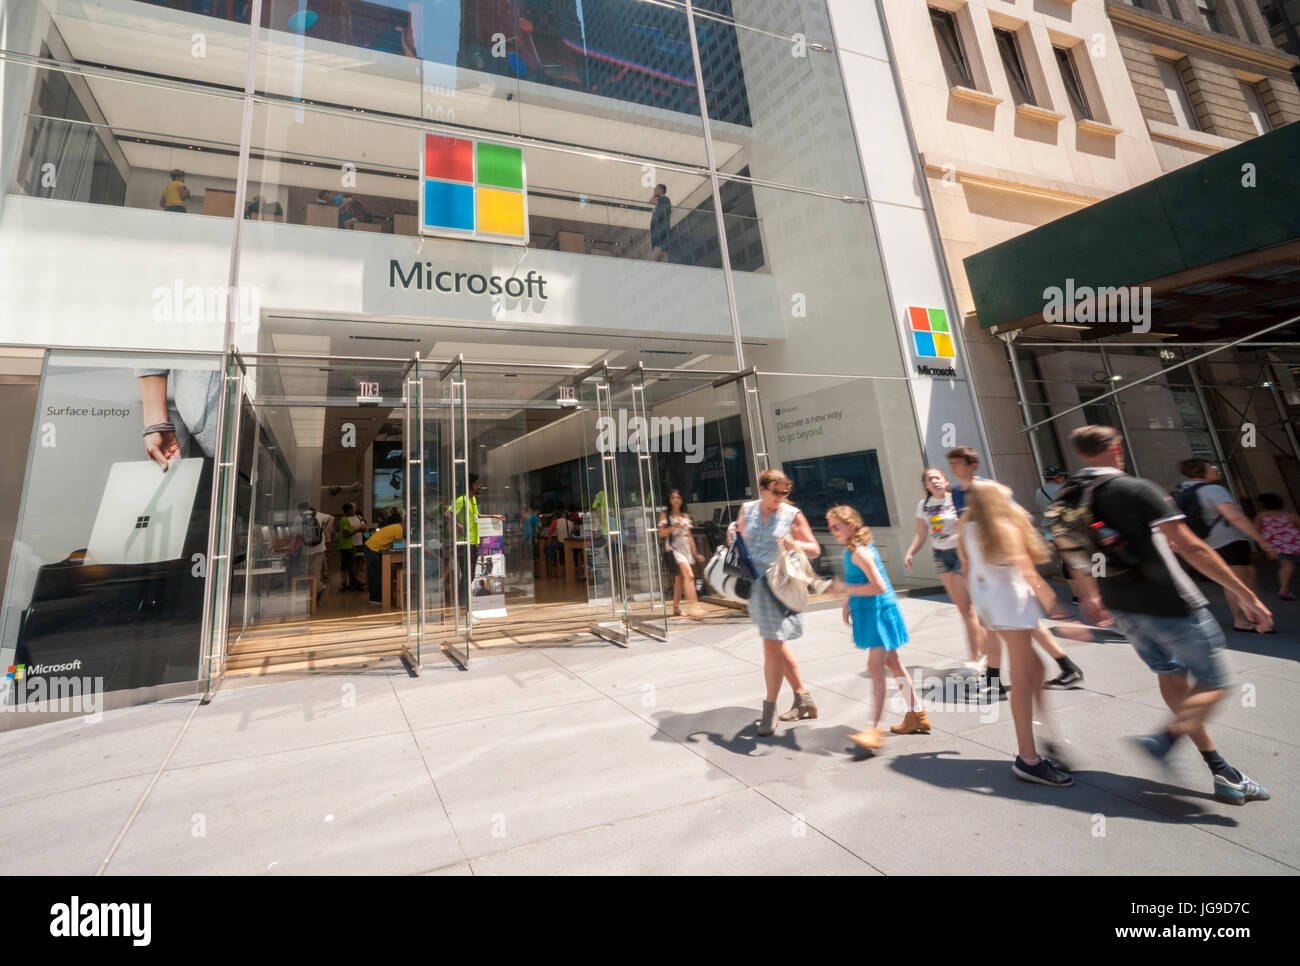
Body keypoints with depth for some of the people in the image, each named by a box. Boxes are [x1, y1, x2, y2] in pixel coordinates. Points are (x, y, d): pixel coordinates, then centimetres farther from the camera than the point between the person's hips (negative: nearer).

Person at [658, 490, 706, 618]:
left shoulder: (686, 516, 17)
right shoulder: (665, 515, 3)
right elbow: (661, 533, -3)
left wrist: (695, 553, 17)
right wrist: (673, 527, -19)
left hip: (686, 548, 5)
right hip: (674, 548, -5)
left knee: (680, 578, 8)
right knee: (689, 575, -21)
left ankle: (676, 608, 18)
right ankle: (693, 606, -23)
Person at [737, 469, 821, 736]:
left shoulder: (792, 515, -3)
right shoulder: (747, 510, 7)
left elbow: (815, 550, -1)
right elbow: (737, 541, 20)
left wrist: (796, 545, -21)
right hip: (754, 584, 5)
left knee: (773, 645, -6)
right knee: (777, 644, 14)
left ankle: (769, 710, 8)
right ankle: (803, 699, 31)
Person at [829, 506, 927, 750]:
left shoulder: (859, 552, -22)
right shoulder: (850, 549, 9)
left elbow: (879, 587, -27)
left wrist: (845, 589, -22)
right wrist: (847, 604, 16)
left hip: (879, 613, -10)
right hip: (869, 613, 10)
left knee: (875, 668, -10)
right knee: (892, 664, 19)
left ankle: (873, 729, -8)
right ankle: (917, 715, 34)